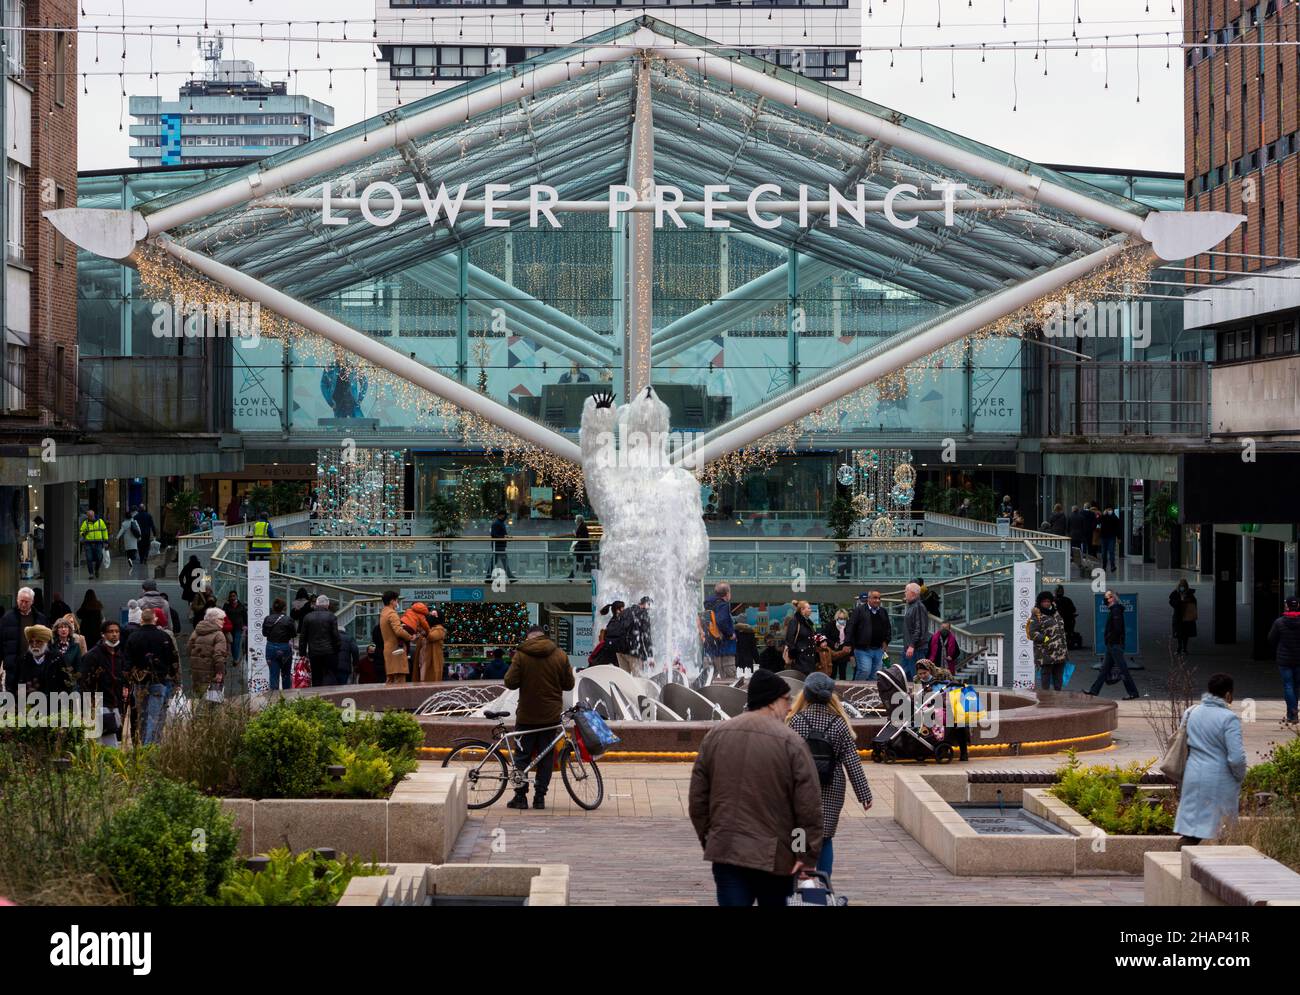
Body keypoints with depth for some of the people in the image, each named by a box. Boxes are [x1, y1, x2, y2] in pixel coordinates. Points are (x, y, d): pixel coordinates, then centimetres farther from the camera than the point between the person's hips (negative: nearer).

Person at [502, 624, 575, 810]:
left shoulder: (521, 655, -8)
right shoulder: (560, 655, 0)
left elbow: (510, 683, -10)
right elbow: (569, 684, 5)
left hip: (527, 716, -2)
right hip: (551, 716, 2)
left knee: (522, 756, 7)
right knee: (546, 757, 9)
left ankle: (520, 796, 6)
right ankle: (540, 796, 8)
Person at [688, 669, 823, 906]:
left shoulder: (716, 735, 6)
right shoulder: (791, 742, -9)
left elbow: (698, 796, 11)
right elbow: (809, 805, -12)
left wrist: (707, 839, 19)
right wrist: (809, 855, -6)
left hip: (725, 850, 3)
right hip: (774, 854, -3)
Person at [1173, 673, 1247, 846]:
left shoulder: (1191, 712, 6)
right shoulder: (1229, 718, -14)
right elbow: (1236, 757, -18)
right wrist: (1240, 777, 1)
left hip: (1193, 777, 5)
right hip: (1219, 780, -5)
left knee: (1190, 826, 4)